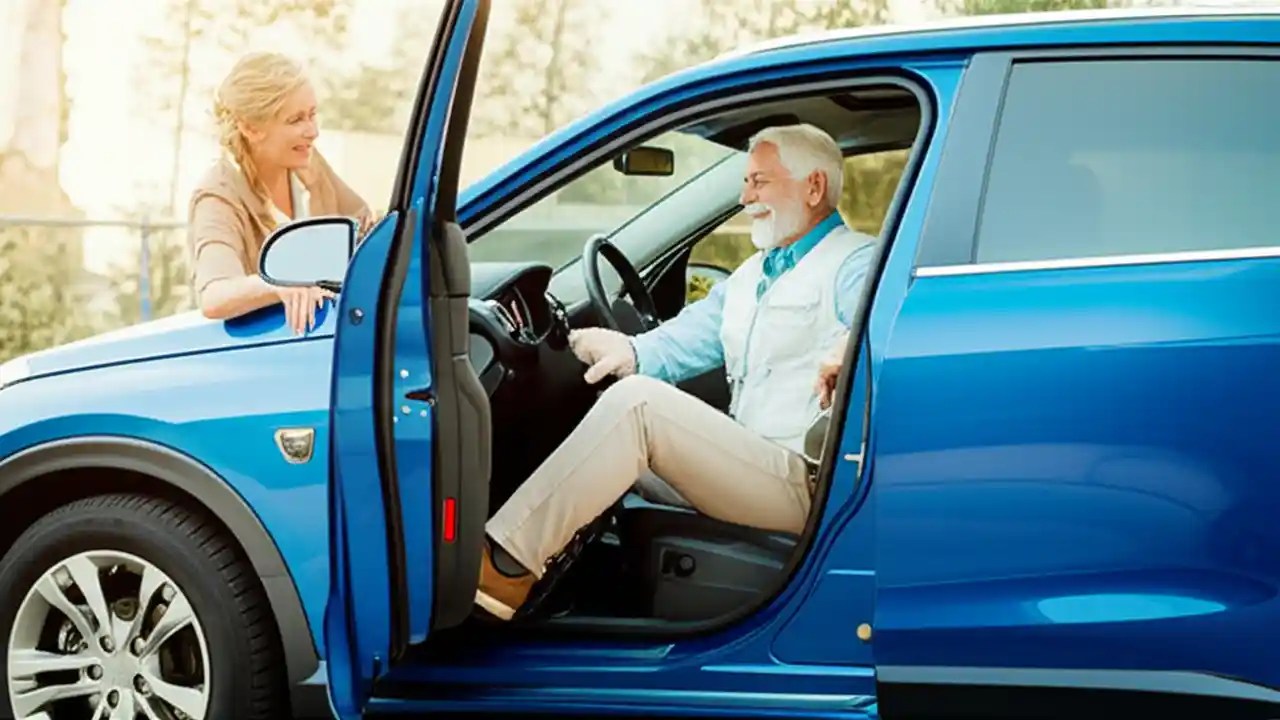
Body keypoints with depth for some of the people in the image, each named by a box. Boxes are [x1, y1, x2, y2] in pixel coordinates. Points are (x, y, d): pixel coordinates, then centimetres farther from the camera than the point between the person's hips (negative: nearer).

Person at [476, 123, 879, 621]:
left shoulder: (854, 263, -2)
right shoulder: (750, 277, 27)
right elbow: (687, 339, 16)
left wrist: (846, 352, -45)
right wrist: (630, 352, -6)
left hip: (805, 483, -9)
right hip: (750, 469, 9)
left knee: (636, 402, -22)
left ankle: (506, 565, -26)